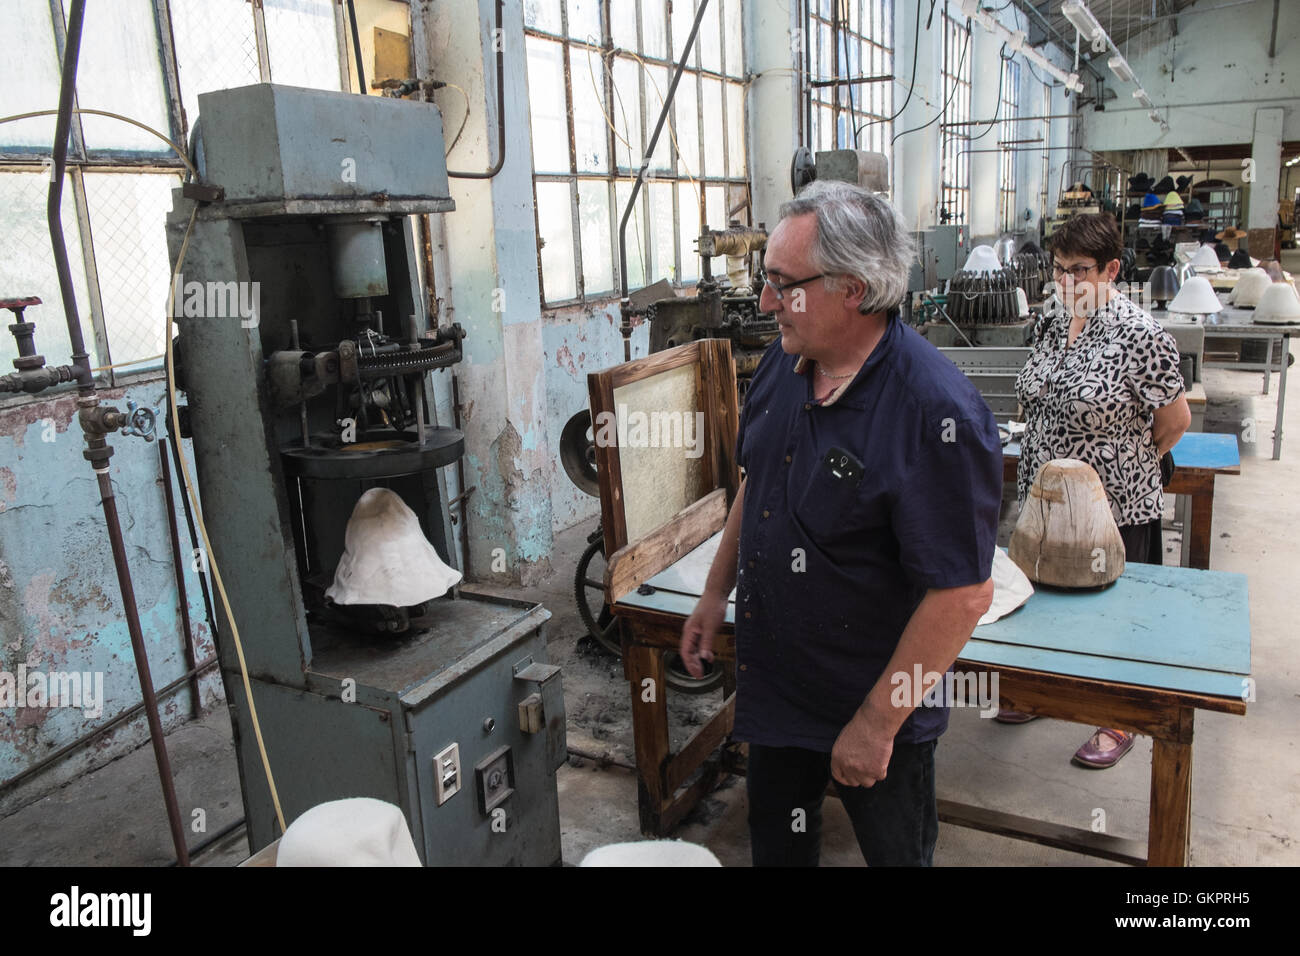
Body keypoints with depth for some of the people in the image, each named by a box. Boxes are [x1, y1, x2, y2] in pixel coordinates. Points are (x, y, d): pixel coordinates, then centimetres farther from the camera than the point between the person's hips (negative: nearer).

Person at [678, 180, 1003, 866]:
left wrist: (877, 722, -21)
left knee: (894, 851, 20)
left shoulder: (937, 415, -29)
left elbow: (964, 594, -26)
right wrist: (717, 591, 13)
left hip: (877, 705, -6)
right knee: (776, 841, 27)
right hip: (772, 680, 7)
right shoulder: (784, 361, -4)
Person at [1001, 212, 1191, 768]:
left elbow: (1175, 422, -8)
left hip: (1115, 509, -6)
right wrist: (1042, 466, 11)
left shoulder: (1141, 337, -18)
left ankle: (1119, 723, 29)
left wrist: (1126, 467, 3)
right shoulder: (1050, 324, 3)